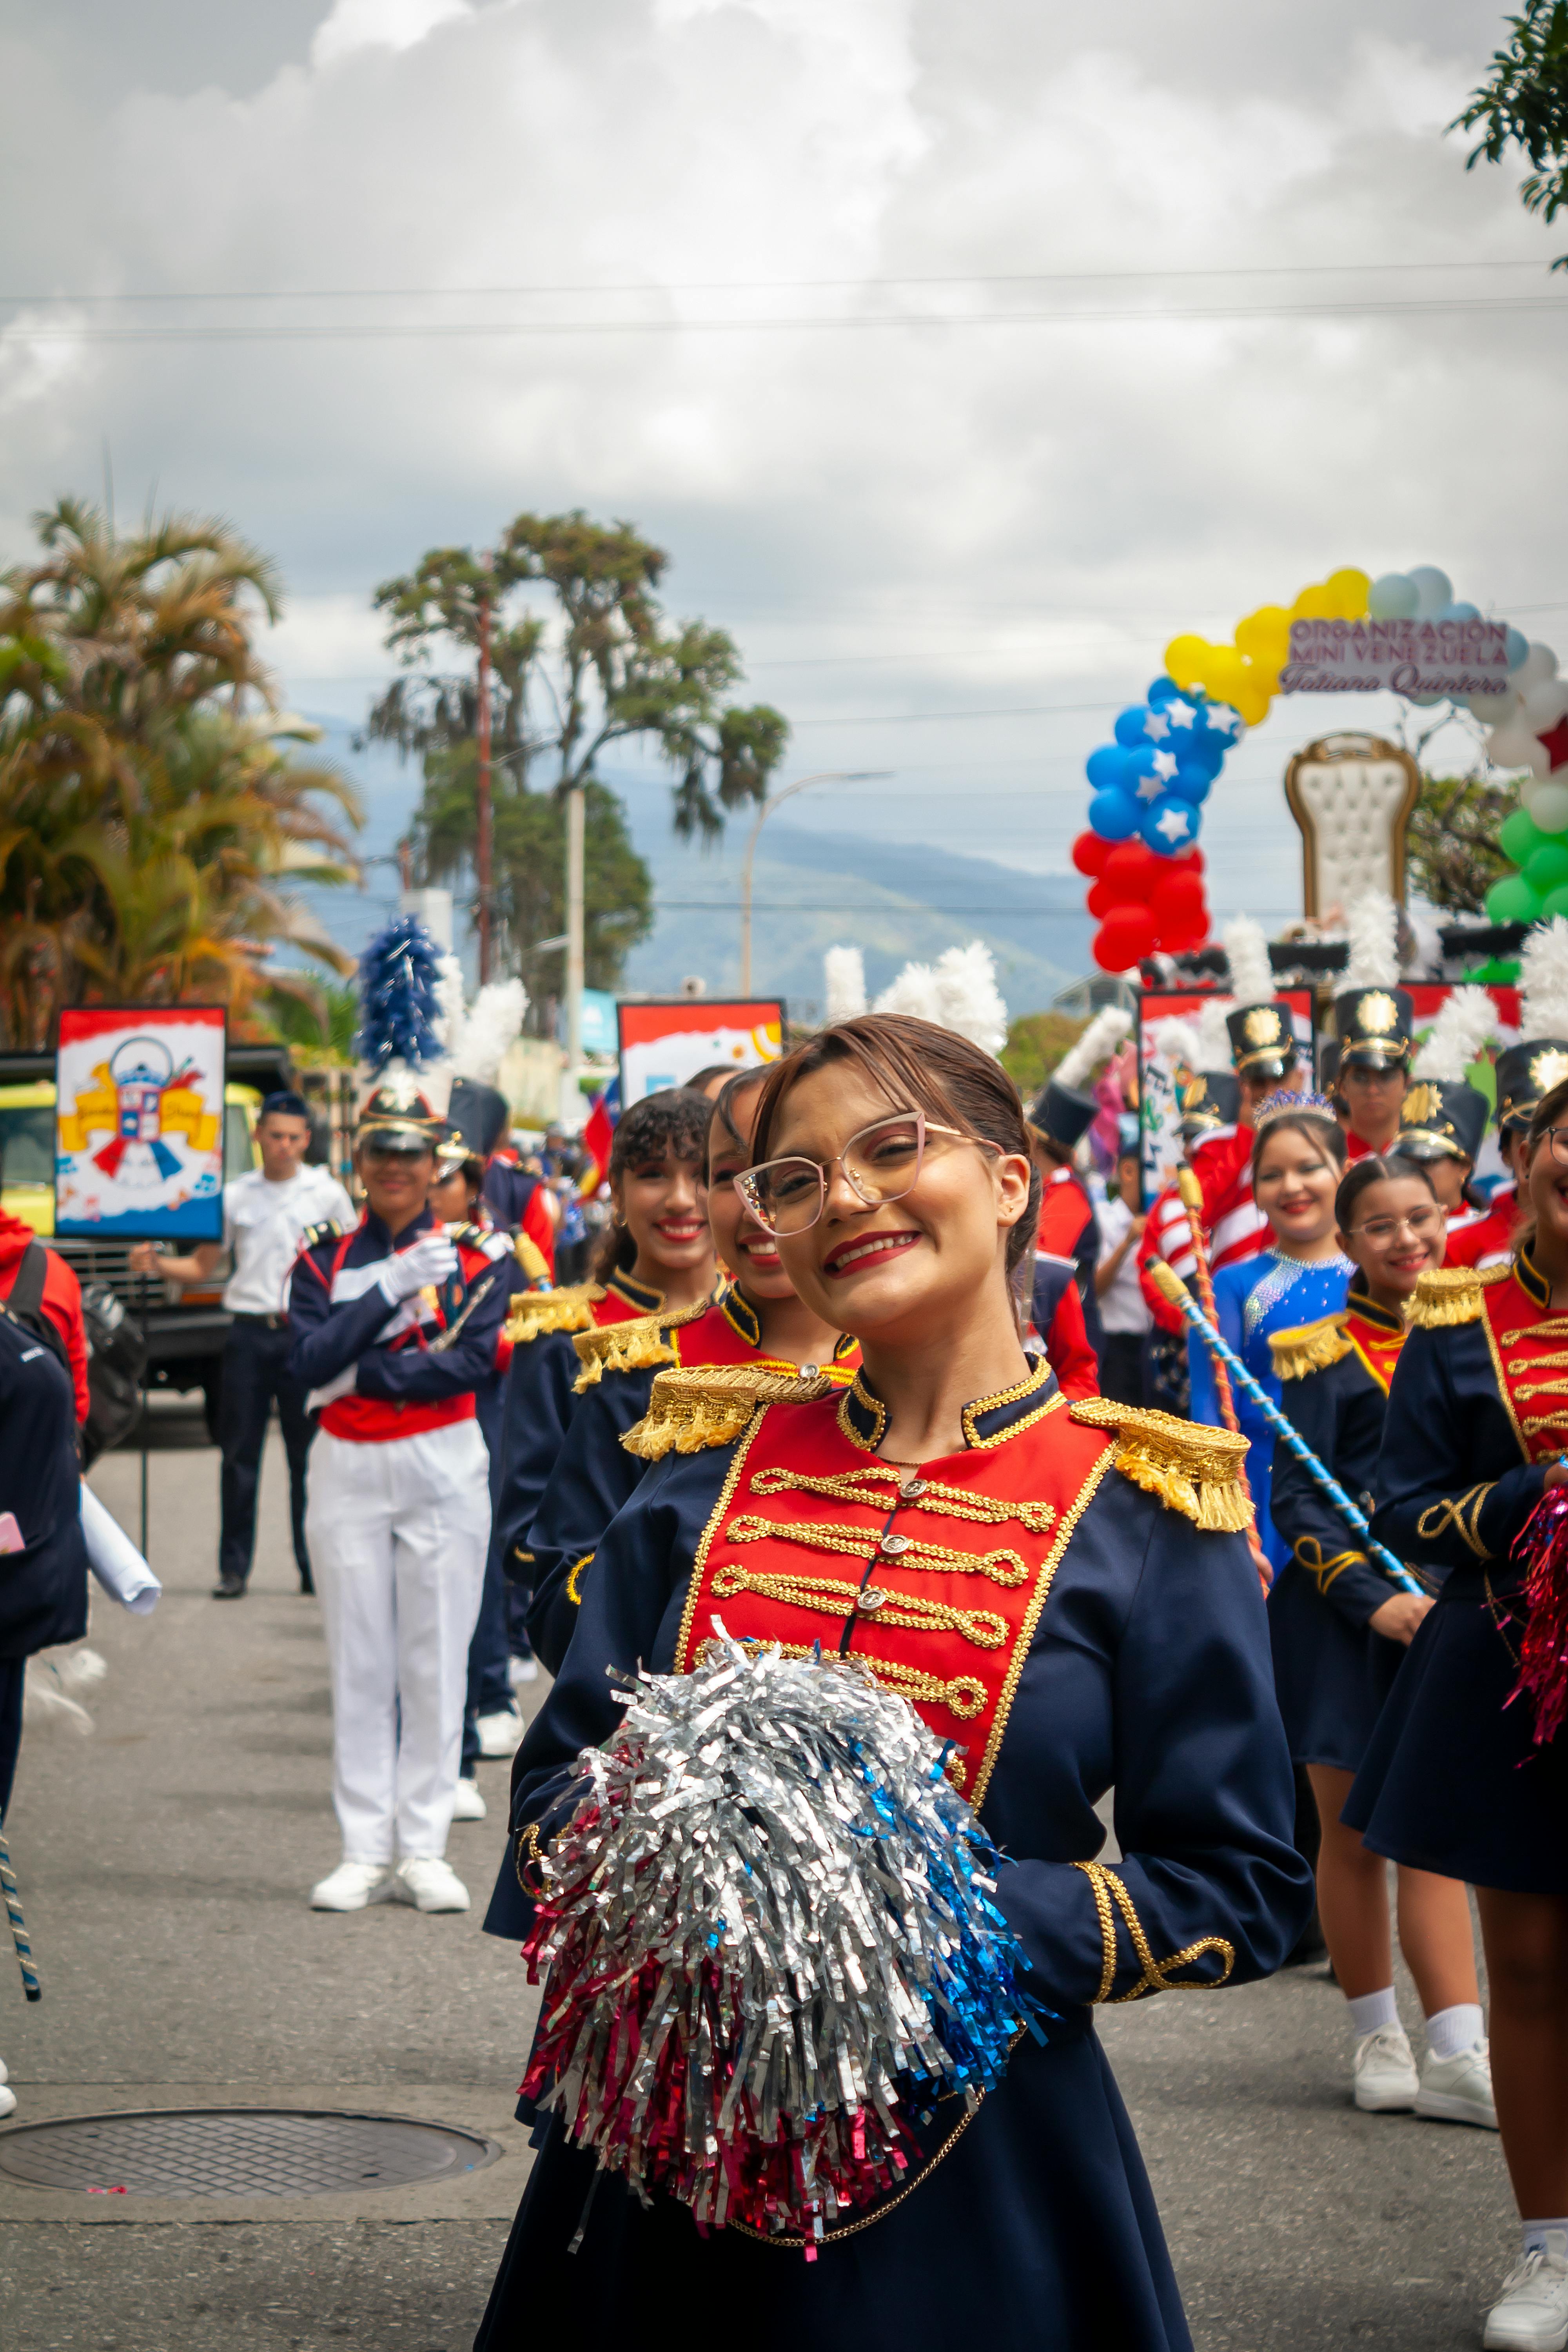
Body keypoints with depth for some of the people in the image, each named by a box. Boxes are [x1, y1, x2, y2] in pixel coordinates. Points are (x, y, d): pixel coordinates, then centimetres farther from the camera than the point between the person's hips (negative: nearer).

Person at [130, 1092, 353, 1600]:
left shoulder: (327, 1194, 6)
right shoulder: (234, 1196, 10)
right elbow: (202, 1266, 12)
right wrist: (156, 1265, -6)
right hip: (249, 1332, 1)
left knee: (310, 1455, 0)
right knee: (239, 1456, 2)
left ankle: (314, 1565, 7)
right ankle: (233, 1567, 7)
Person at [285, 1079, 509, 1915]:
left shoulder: (472, 1255, 3)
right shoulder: (324, 1255, 7)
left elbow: (471, 1362, -10)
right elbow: (308, 1361, -9)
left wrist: (360, 1371, -11)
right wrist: (392, 1289, -16)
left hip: (442, 1469, -1)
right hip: (347, 1471, 1)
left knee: (437, 1660, 0)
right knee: (359, 1665, 2)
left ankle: (425, 1850, 5)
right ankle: (363, 1853, 5)